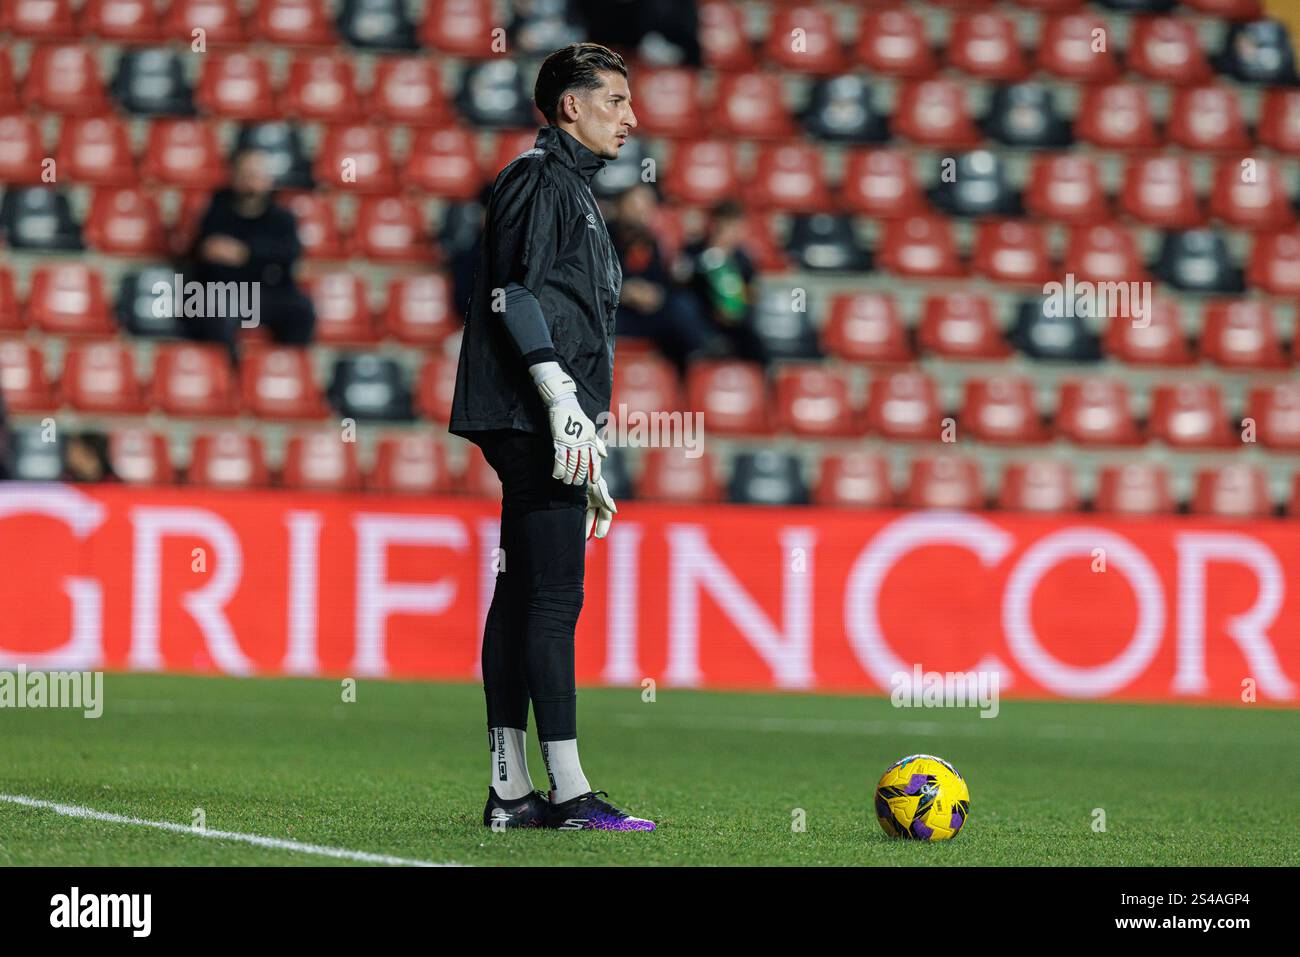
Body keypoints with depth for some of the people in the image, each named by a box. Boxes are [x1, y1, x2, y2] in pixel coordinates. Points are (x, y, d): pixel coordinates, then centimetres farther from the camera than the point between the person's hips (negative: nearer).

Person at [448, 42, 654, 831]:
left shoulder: (574, 189, 25)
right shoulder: (540, 178, -6)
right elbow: (514, 292, -16)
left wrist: (591, 458, 26)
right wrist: (563, 402, -21)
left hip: (549, 430, 10)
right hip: (532, 419, -10)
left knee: (521, 596, 8)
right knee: (555, 596, -11)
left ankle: (511, 791, 9)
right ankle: (570, 794, -13)